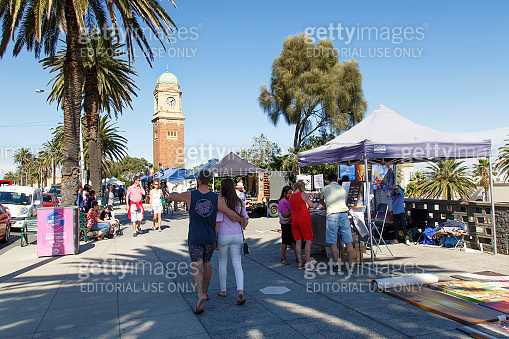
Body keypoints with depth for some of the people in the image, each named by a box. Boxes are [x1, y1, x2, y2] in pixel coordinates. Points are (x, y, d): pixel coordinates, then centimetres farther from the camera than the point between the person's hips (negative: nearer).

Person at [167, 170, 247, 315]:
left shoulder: (190, 195, -8)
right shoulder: (216, 198, -6)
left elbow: (170, 197, 7)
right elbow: (229, 213, -11)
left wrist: (175, 193, 31)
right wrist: (242, 220, 7)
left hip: (195, 239, -2)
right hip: (210, 238, 2)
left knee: (196, 268, -4)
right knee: (206, 263, 20)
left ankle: (200, 295, -23)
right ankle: (205, 292, 33)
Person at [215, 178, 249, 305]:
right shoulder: (239, 202, 4)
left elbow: (217, 221, -12)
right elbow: (245, 218, 4)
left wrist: (215, 238, -6)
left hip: (223, 236, -3)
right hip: (237, 236, 3)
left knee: (222, 262, 15)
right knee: (237, 264, 3)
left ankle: (223, 291, 26)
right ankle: (240, 291, -14)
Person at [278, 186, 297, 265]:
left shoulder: (289, 200, 12)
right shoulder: (282, 202, -13)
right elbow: (285, 215, -20)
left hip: (292, 224, 7)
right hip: (286, 225, -7)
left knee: (294, 241, 10)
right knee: (285, 242, 2)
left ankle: (297, 257, 18)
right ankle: (283, 258, 13)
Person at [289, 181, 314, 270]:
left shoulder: (291, 196, 10)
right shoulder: (303, 195, -7)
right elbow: (311, 205, 1)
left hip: (294, 220, 6)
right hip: (304, 219, -6)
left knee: (298, 242, 7)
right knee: (309, 241, -3)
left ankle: (300, 263, 6)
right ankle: (308, 263, -7)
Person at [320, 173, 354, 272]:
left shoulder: (325, 189, 15)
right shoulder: (343, 189, 20)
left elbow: (321, 201, 33)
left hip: (332, 215, -2)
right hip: (344, 214, 2)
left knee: (333, 242, 5)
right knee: (348, 242, 4)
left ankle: (336, 265, 9)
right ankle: (350, 265, 6)